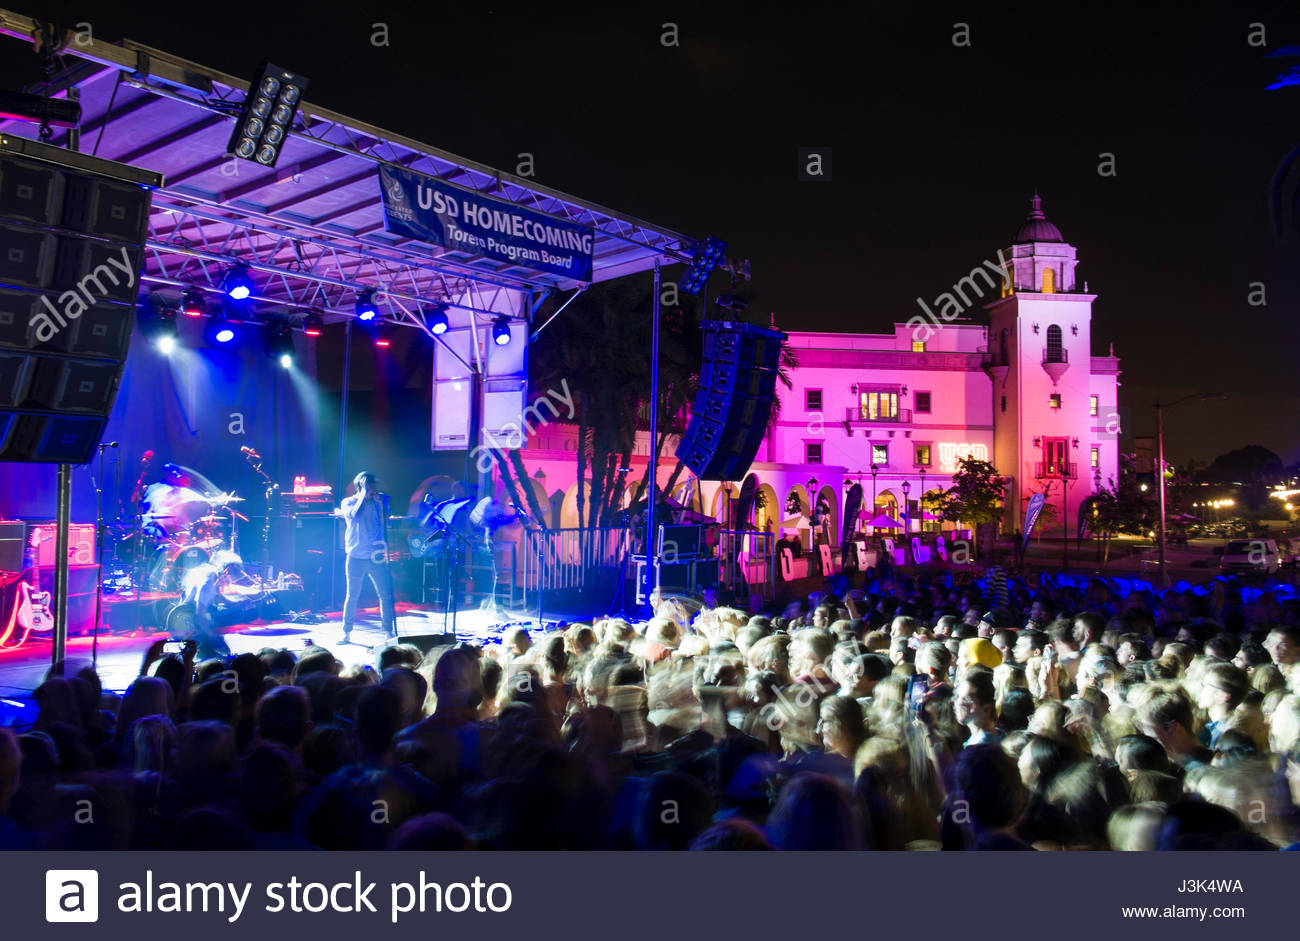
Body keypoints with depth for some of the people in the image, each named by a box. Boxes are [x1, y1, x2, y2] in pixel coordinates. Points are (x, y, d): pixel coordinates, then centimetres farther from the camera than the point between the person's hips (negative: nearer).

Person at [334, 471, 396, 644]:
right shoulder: (348, 502, 3)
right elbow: (355, 514, -17)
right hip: (356, 557, -2)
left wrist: (380, 503, -12)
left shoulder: (377, 502, 11)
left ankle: (389, 631, 10)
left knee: (386, 594, -1)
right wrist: (364, 494, -12)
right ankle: (346, 632, 17)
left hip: (377, 556, 2)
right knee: (352, 596, 4)